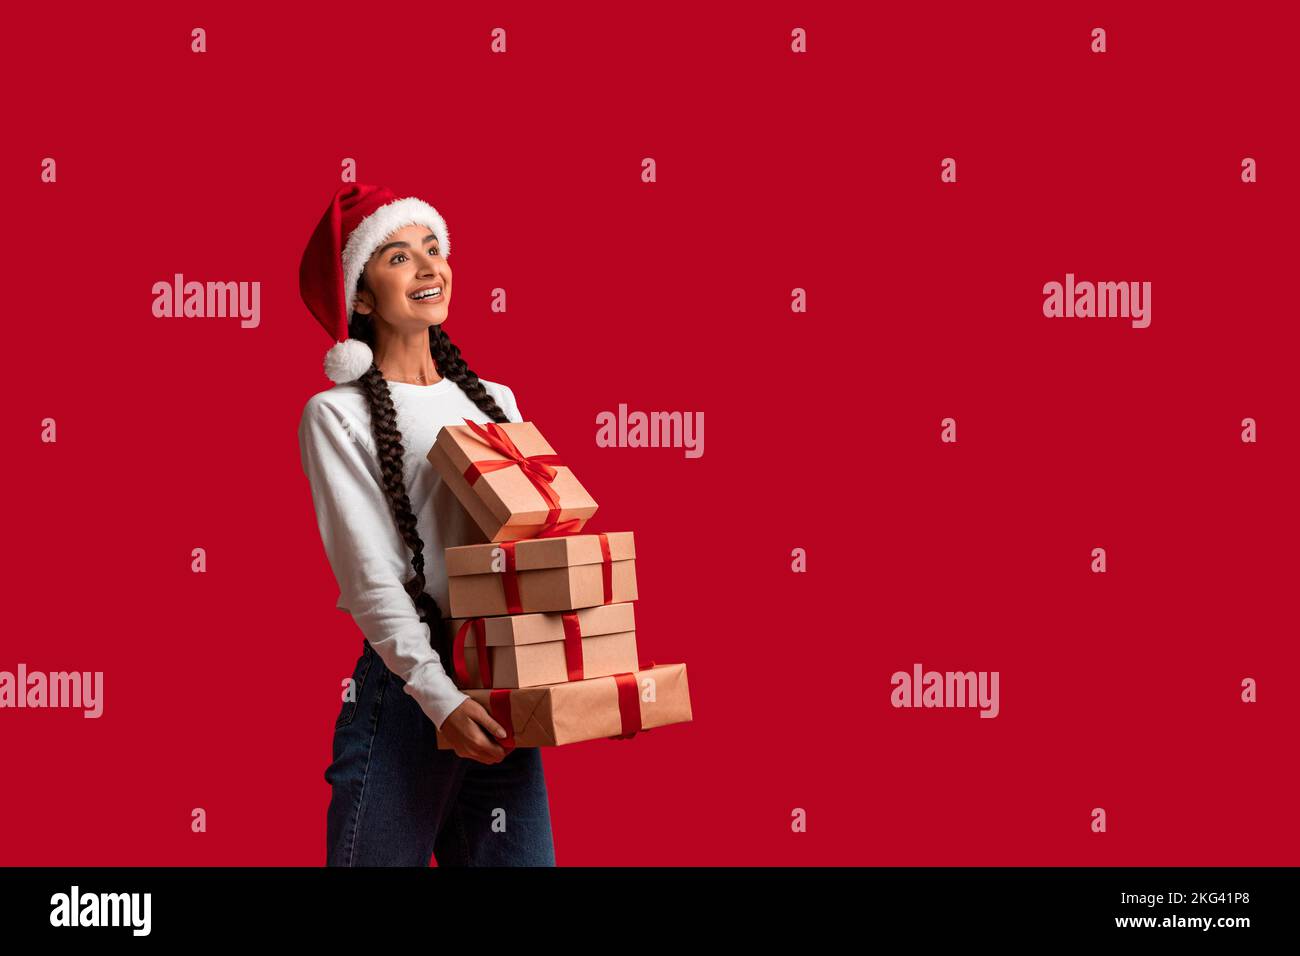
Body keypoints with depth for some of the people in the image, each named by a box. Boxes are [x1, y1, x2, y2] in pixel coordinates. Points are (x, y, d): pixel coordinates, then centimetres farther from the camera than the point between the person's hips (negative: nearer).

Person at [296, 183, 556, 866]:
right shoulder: (338, 414, -3)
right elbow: (372, 578, -11)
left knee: (521, 856, 8)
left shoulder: (493, 400, 15)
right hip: (405, 694, -5)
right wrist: (440, 697, -21)